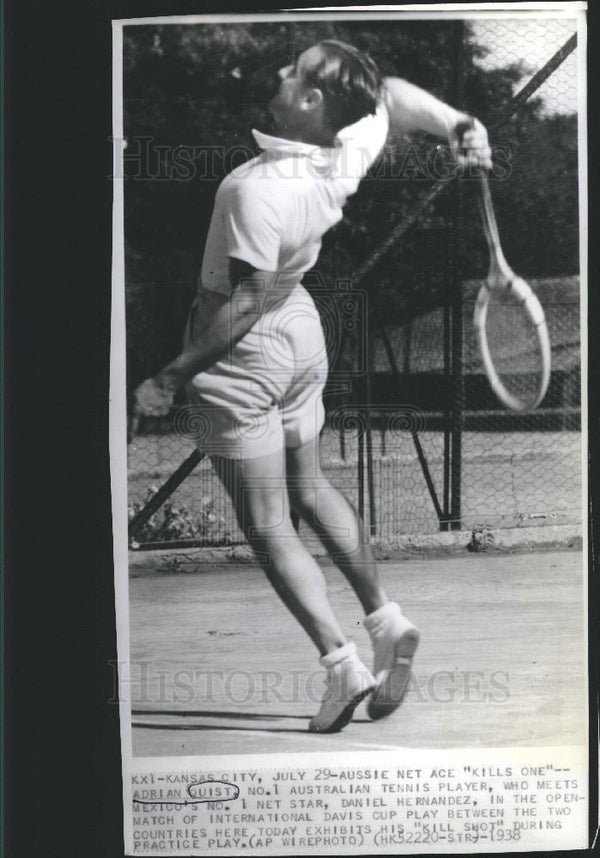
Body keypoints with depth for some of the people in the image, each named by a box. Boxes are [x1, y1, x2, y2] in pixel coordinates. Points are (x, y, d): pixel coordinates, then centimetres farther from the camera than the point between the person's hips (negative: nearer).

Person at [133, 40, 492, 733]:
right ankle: (385, 622, 24)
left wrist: (171, 377, -18)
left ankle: (342, 663, 3)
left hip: (245, 355, -8)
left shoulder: (259, 190, -30)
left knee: (267, 526, 3)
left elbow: (240, 308, -26)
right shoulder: (350, 156, -8)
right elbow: (391, 95, 12)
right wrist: (457, 123, -1)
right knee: (310, 491, 22)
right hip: (300, 326, 8)